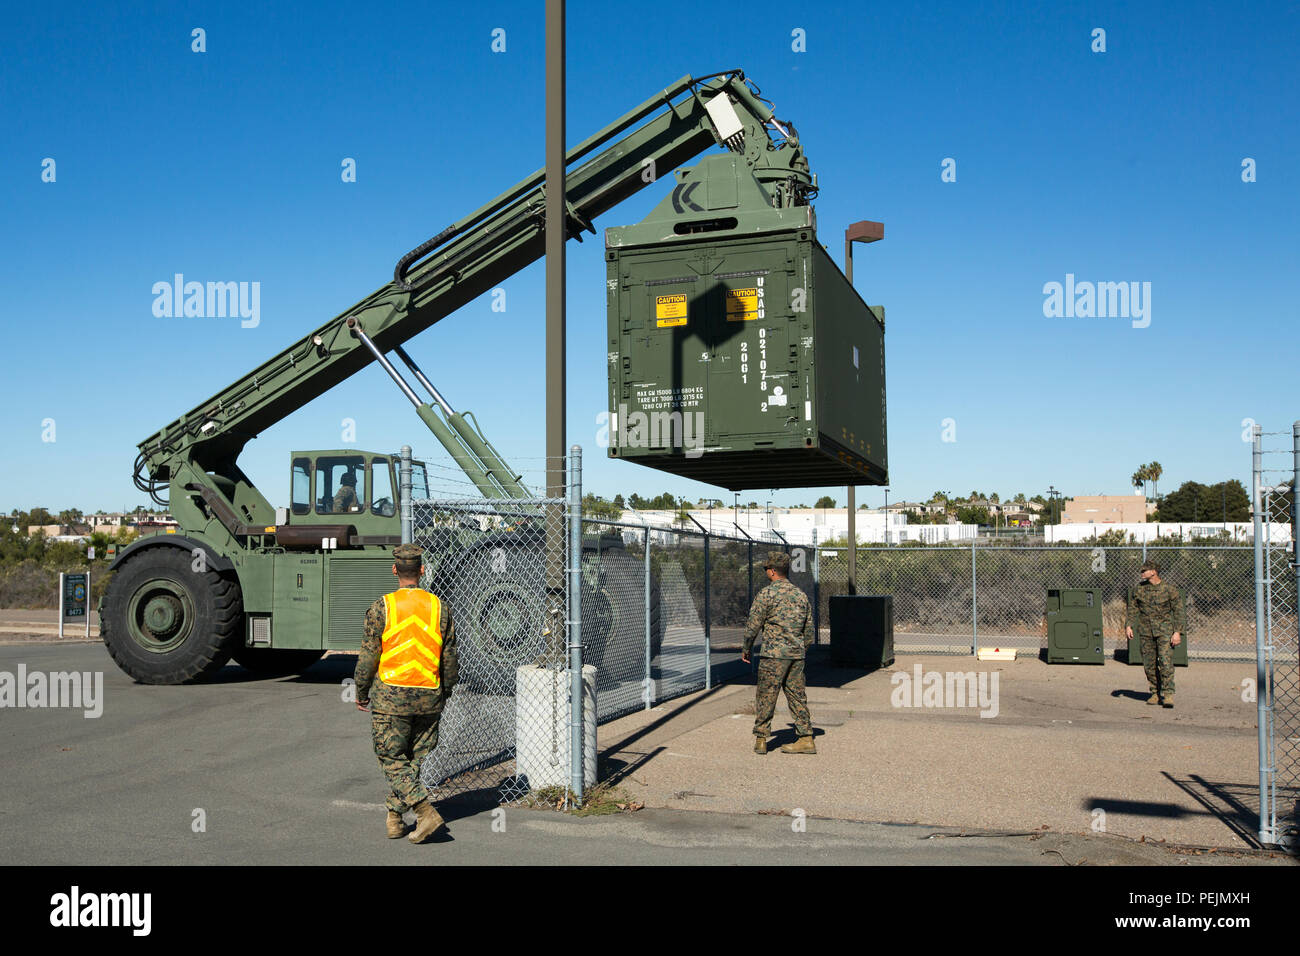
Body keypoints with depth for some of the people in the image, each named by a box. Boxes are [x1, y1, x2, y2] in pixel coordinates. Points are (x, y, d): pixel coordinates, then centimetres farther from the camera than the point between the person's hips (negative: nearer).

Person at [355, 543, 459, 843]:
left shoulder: (381, 608, -7)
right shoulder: (440, 607, 1)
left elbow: (368, 657, -5)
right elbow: (450, 660, 6)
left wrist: (361, 694, 8)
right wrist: (444, 693, 20)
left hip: (391, 696, -3)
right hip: (429, 698, 3)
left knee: (392, 760, 4)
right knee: (416, 759, 13)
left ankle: (426, 812, -8)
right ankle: (394, 817, 19)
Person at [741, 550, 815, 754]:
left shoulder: (766, 594, -8)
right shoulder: (801, 595, 11)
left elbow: (753, 626, -6)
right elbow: (809, 629, 16)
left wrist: (746, 650, 6)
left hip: (773, 654, -6)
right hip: (797, 655, 6)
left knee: (765, 697, 2)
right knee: (797, 696, 10)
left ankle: (760, 739, 6)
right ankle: (806, 739, 10)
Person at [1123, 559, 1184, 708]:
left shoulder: (1169, 589, -4)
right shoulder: (1138, 590, 7)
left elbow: (1178, 612, -1)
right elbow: (1131, 608, 13)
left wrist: (1177, 632, -7)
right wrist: (1128, 625, 1)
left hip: (1165, 630, -4)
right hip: (1146, 632, 4)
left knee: (1166, 662, -13)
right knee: (1149, 664, 5)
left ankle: (1168, 694, -11)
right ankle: (1156, 693, 16)